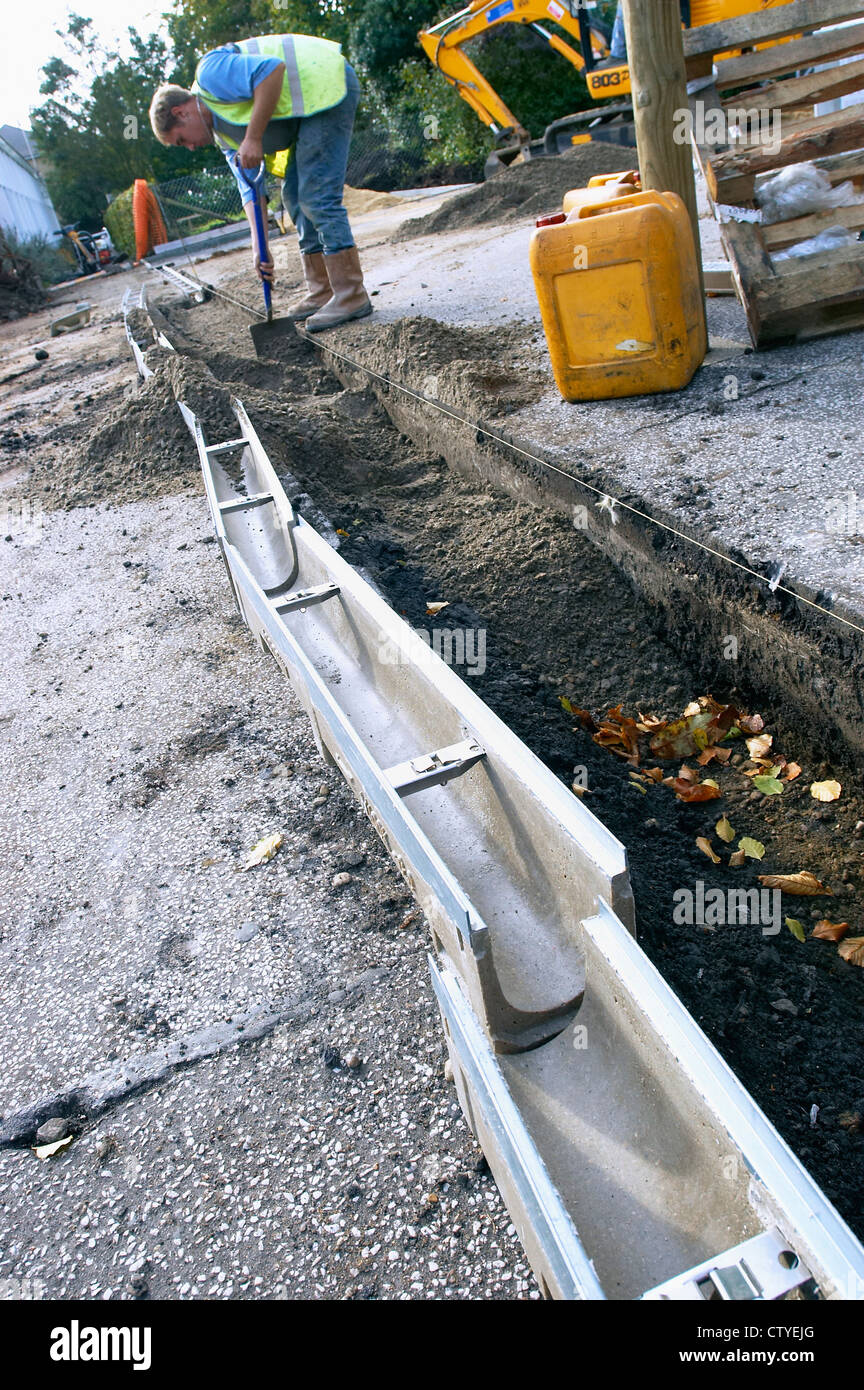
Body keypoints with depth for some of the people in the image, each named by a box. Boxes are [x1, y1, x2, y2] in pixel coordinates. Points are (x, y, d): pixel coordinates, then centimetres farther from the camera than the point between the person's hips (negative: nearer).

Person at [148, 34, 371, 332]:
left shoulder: (210, 73, -11)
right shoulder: (222, 130, 15)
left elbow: (272, 69, -24)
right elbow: (250, 189, 12)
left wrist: (253, 139, -20)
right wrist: (260, 247, 2)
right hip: (308, 111, 10)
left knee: (317, 195, -14)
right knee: (295, 196, 10)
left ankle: (351, 296, -14)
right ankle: (321, 292, 12)